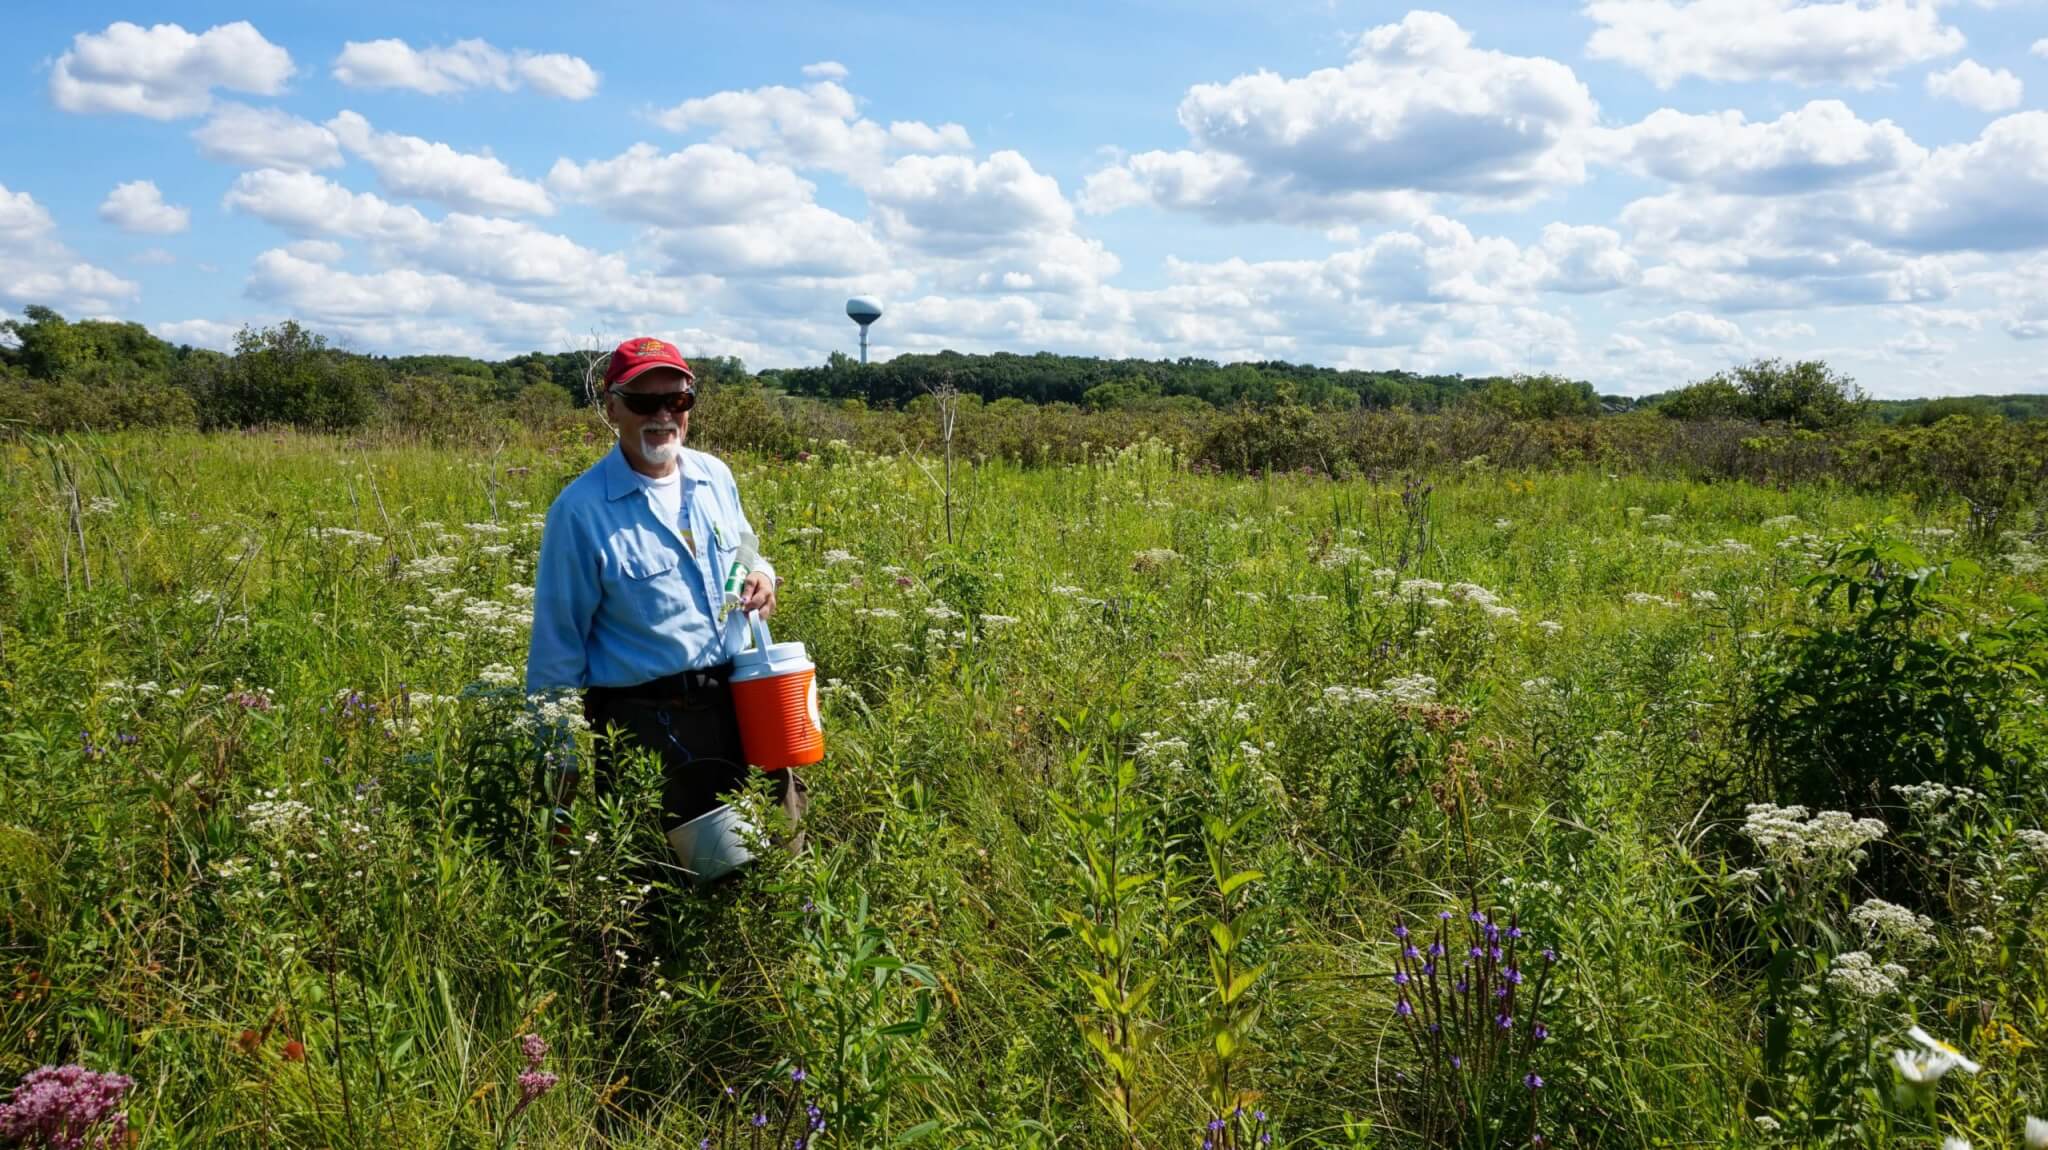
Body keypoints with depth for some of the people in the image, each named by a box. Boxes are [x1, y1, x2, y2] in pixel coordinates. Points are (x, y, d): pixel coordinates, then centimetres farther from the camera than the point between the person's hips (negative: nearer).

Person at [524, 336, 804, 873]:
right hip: (645, 723, -5)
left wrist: (760, 576, -3)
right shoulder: (580, 510, -12)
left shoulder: (715, 477, 5)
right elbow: (557, 643, -7)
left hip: (738, 704, 5)